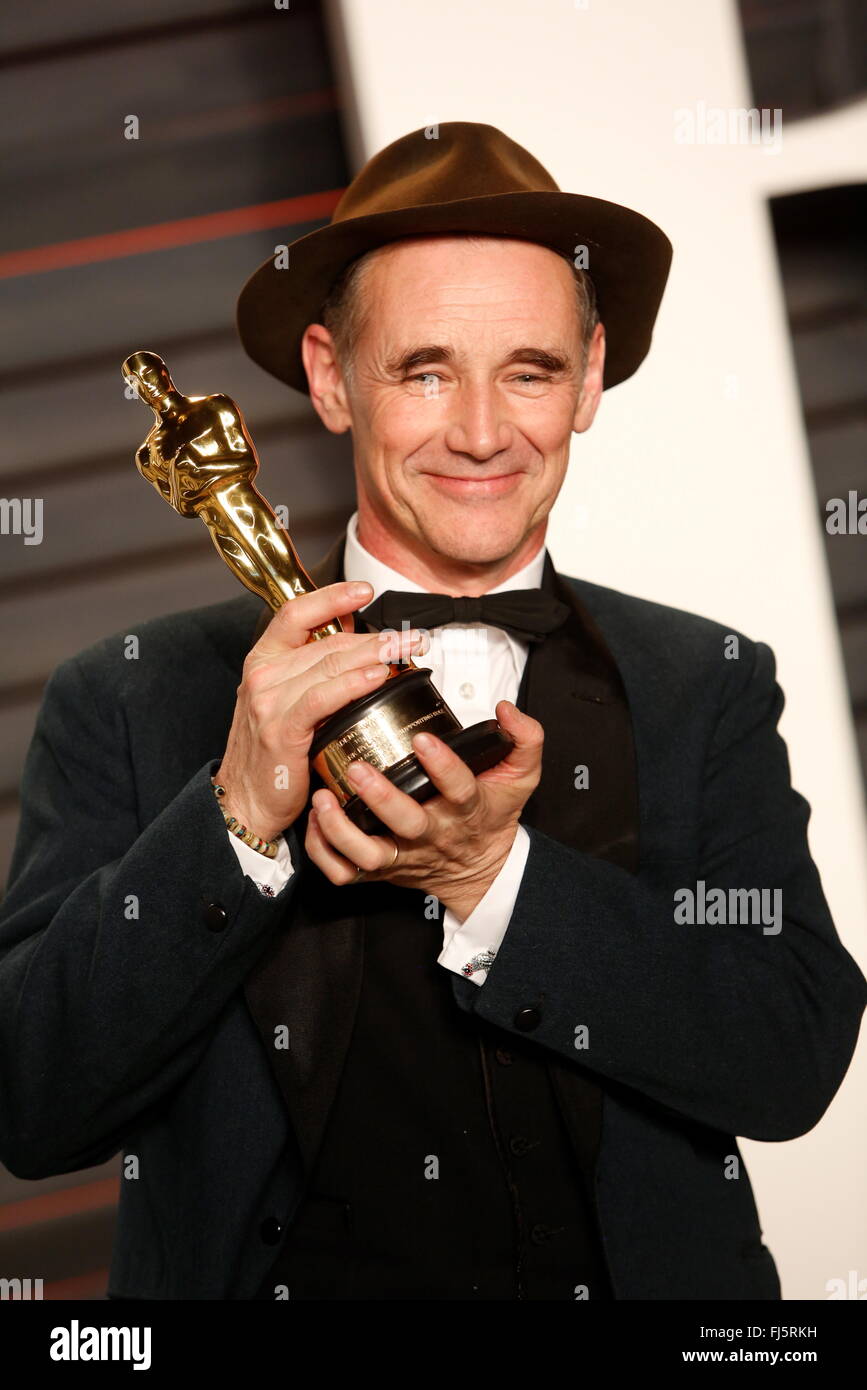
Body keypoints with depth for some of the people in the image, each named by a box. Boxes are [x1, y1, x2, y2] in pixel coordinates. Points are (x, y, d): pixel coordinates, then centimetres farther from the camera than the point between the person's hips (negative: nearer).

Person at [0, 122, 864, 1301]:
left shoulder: (712, 690, 7)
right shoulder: (131, 704, 2)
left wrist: (492, 881, -13)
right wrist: (240, 818, -15)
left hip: (632, 1279, 1)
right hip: (282, 1274, 0)